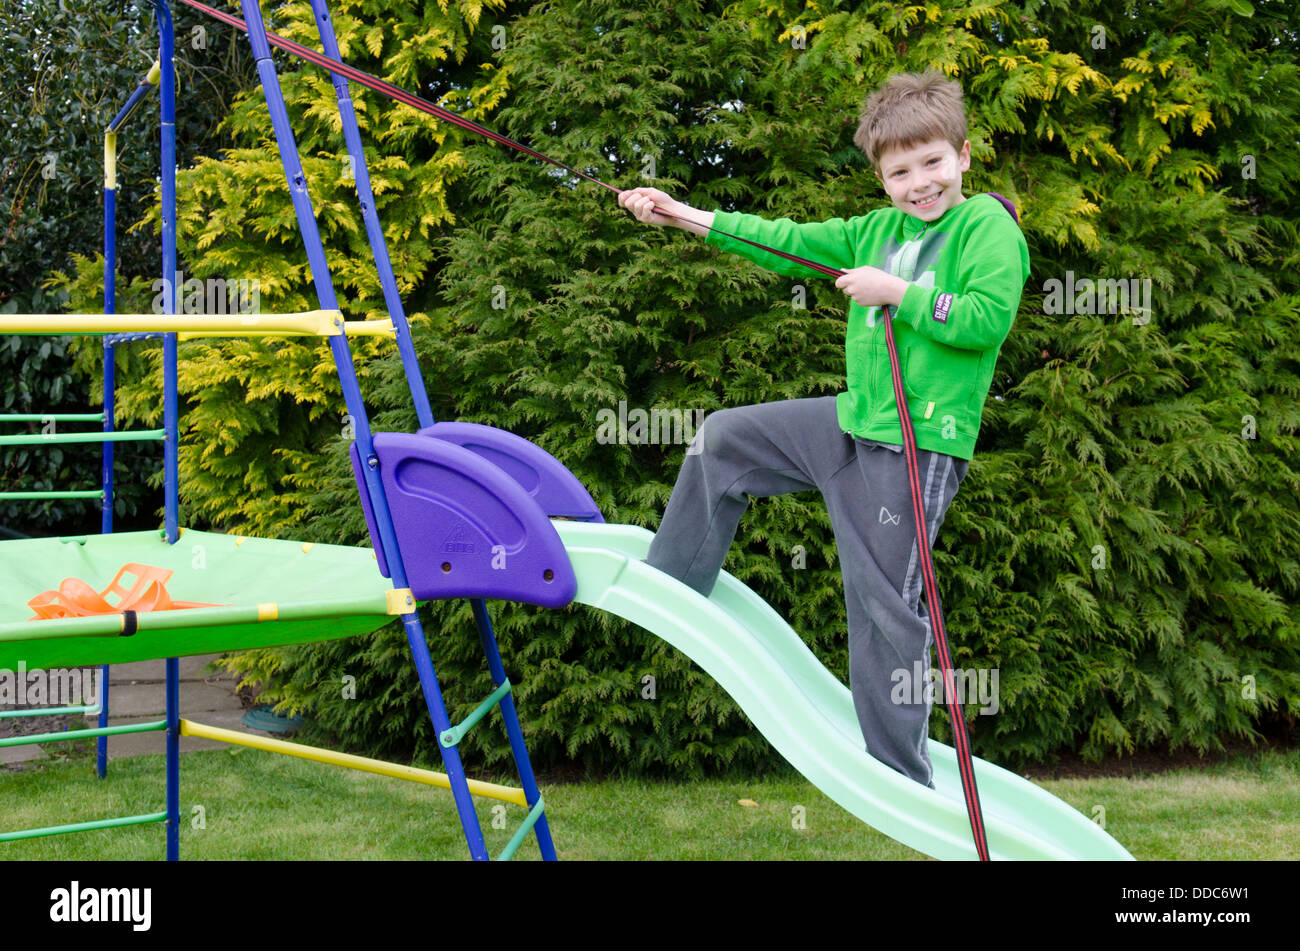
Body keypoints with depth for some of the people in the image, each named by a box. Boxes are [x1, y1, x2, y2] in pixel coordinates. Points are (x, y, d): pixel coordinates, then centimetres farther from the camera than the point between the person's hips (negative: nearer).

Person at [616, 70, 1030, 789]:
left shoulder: (989, 227, -8)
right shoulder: (879, 229, 12)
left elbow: (990, 318, -21)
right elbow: (792, 242, 15)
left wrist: (898, 294, -18)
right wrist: (689, 218, 12)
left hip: (917, 448, -8)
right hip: (851, 421, 8)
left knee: (884, 605, -4)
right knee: (723, 439, 15)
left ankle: (900, 778, 11)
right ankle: (666, 596, 30)